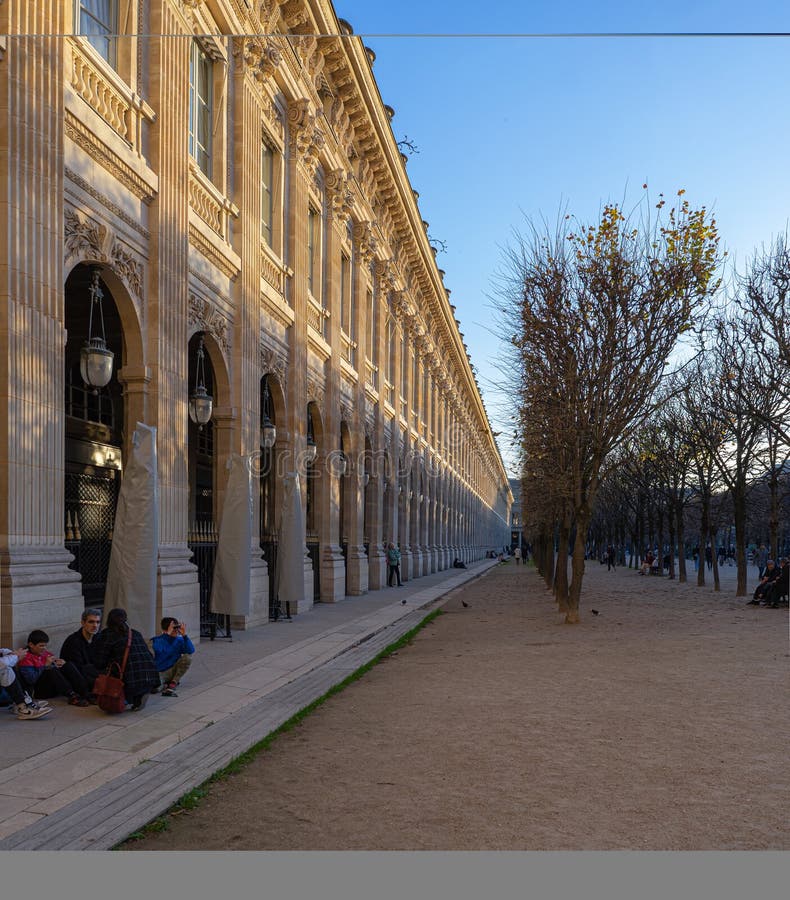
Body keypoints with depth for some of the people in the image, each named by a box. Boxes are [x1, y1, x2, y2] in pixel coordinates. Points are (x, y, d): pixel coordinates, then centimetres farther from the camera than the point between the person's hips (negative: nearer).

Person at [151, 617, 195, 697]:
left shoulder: (179, 640, -5)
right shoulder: (157, 640, -12)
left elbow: (191, 650, -20)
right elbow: (157, 649, -35)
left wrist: (184, 635, -29)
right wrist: (167, 634, -37)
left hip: (173, 670, 3)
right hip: (159, 672, -3)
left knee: (187, 656, -21)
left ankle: (173, 684, -13)